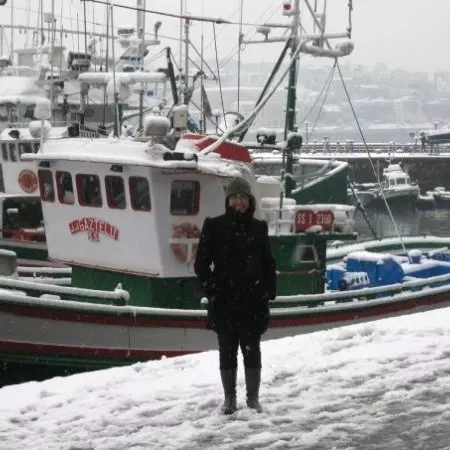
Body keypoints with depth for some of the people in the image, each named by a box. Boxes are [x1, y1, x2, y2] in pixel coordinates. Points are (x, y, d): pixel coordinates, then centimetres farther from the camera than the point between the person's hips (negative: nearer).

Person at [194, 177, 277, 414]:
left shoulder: (258, 228, 6)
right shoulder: (214, 226, -1)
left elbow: (268, 263, 12)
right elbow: (201, 264, 1)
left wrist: (268, 291, 1)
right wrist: (212, 289, -8)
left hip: (253, 301, 1)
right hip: (224, 303, -1)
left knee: (252, 350, 5)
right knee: (227, 350, 6)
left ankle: (253, 398, 13)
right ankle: (229, 398, 15)